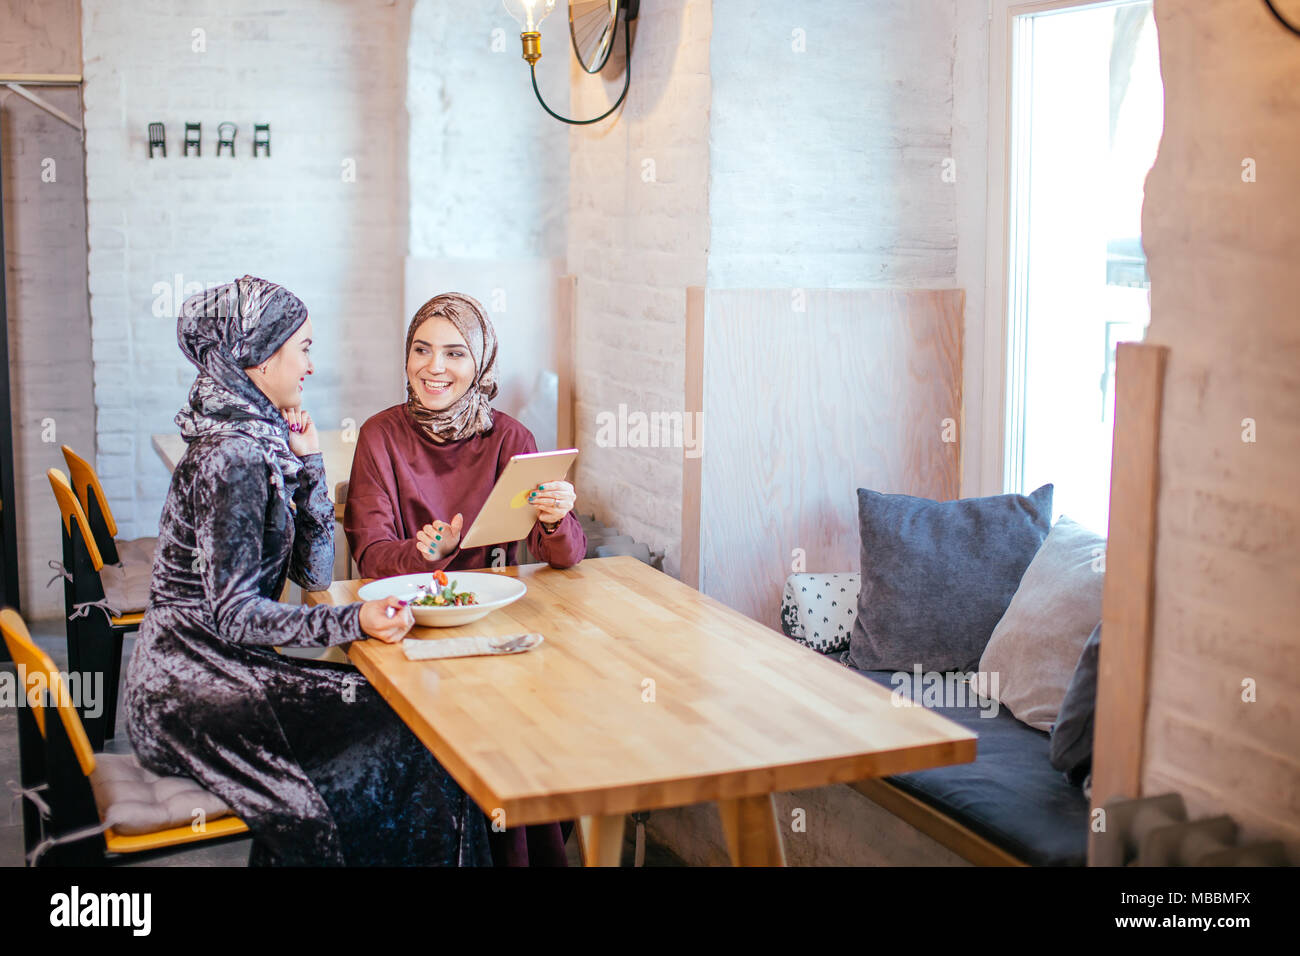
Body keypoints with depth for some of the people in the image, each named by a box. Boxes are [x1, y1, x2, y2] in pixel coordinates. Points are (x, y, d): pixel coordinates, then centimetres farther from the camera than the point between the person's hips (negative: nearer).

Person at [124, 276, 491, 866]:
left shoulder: (259, 439, 10)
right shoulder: (232, 459, -18)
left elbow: (314, 572, 7)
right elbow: (233, 613, -21)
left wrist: (308, 462, 0)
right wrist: (354, 622, -31)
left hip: (218, 667, 9)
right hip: (187, 689, -9)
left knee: (391, 709, -4)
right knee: (403, 737, -15)